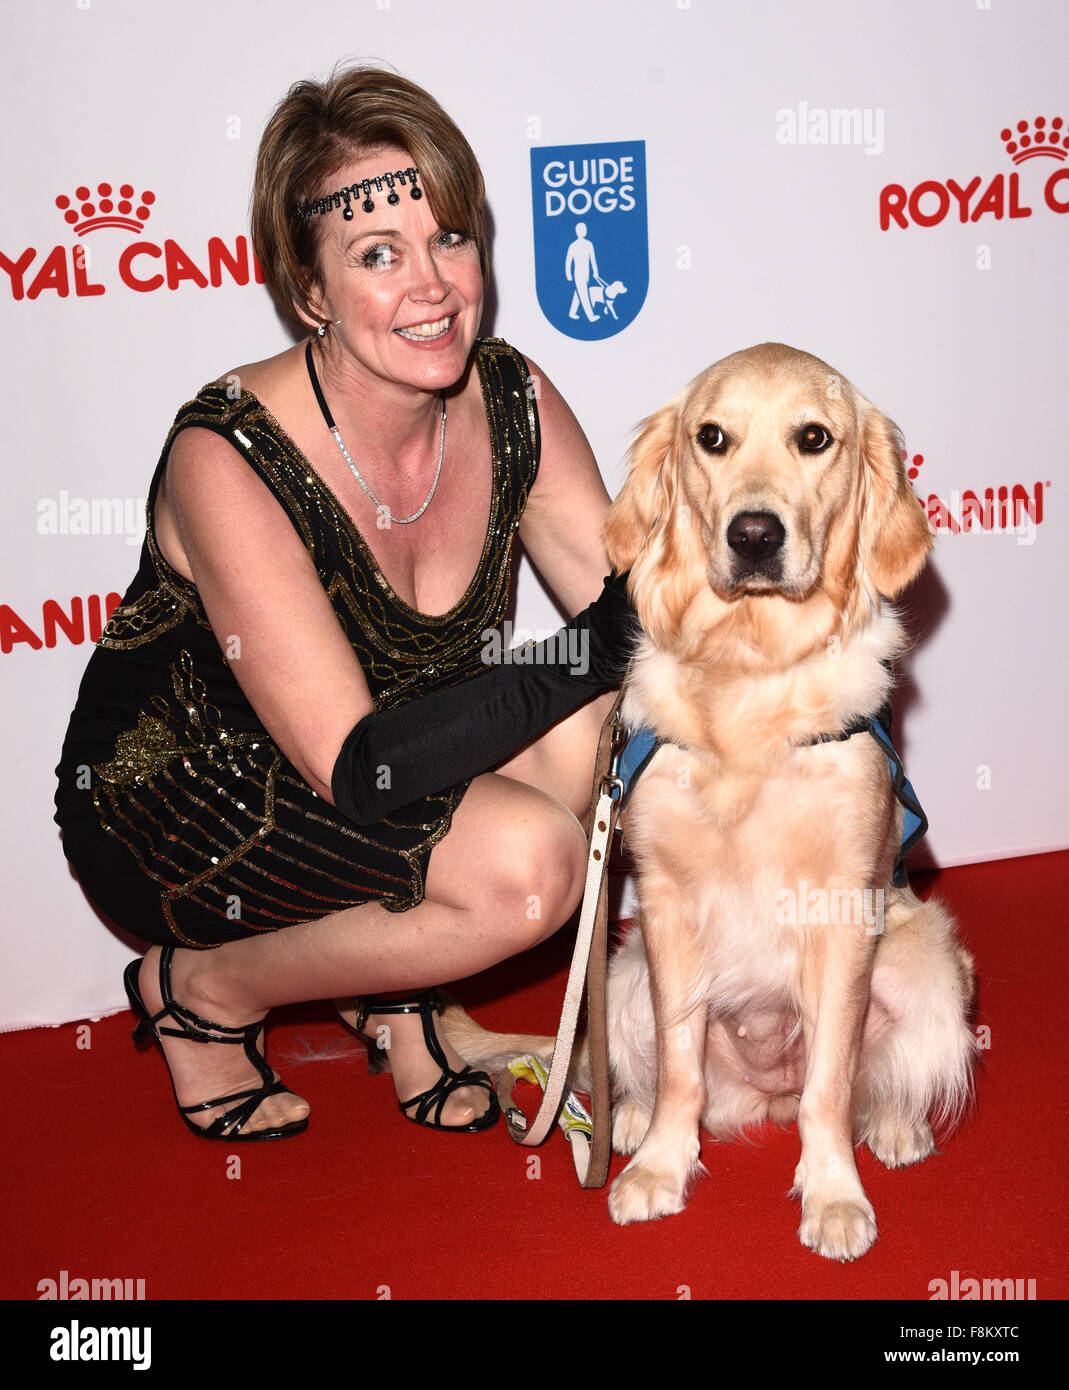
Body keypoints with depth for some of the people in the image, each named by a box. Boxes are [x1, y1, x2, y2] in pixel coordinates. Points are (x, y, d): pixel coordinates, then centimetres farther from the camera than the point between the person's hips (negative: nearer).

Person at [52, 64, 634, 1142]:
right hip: (168, 809, -6)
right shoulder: (228, 458, -30)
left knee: (587, 736, -21)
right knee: (529, 862, -27)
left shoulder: (511, 400, -12)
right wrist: (589, 655, -33)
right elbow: (358, 768, -32)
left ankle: (395, 986, 5)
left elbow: (635, 614, -7)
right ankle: (202, 992, -1)